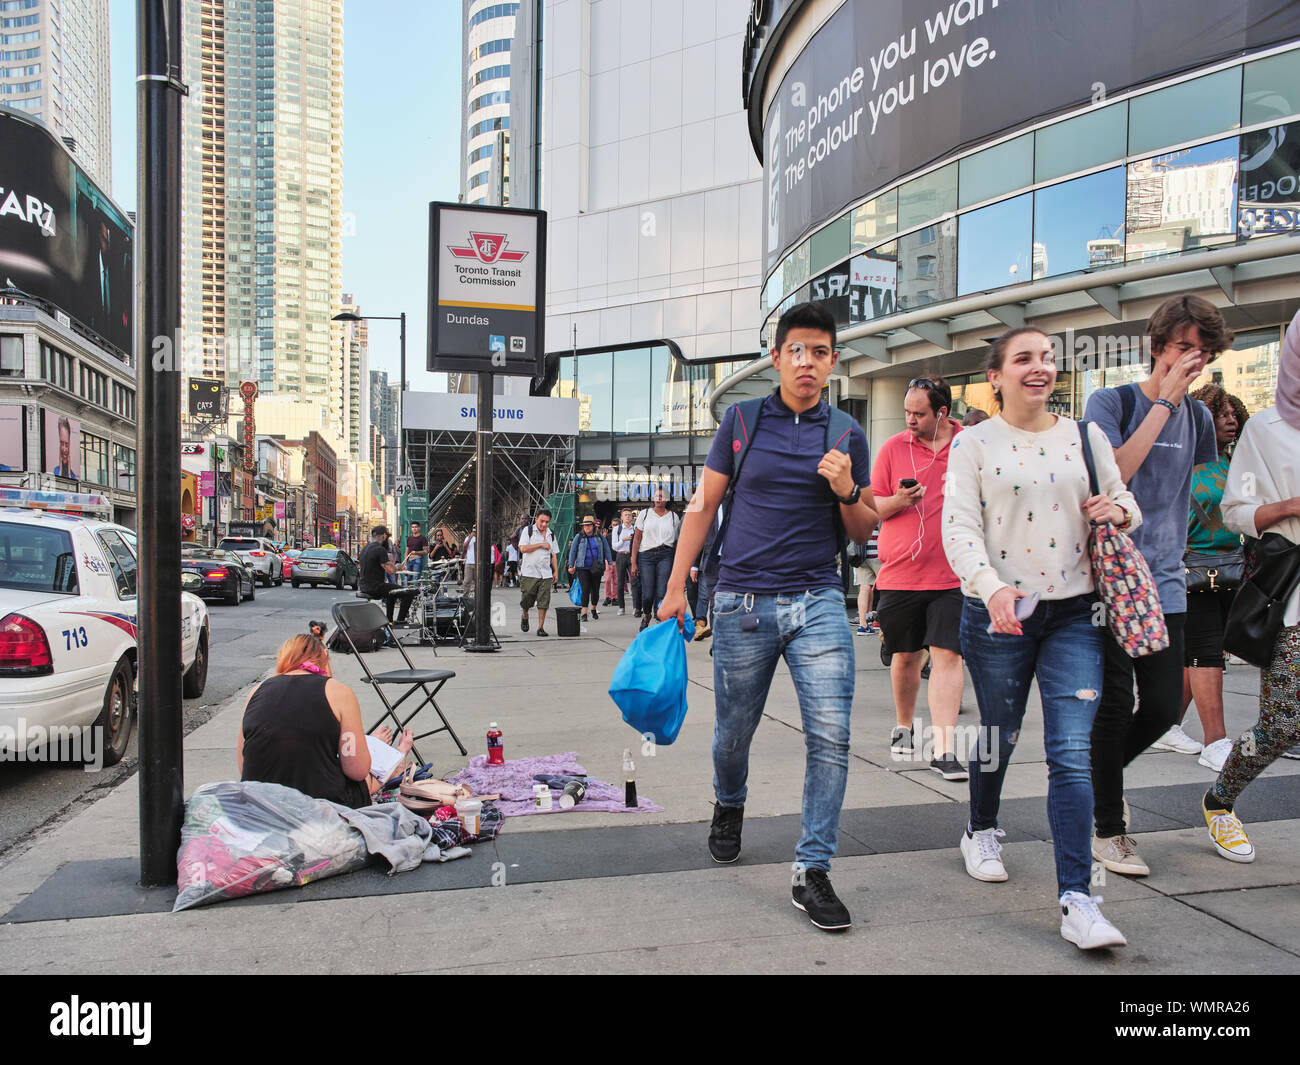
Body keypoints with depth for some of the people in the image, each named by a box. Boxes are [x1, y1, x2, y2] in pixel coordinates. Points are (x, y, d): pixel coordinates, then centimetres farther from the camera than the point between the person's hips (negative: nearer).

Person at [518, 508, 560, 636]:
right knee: (526, 599, -1)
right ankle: (525, 617, 29)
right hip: (529, 572, -3)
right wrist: (540, 545, -11)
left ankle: (541, 627, 2)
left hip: (546, 574, 3)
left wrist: (556, 571, 12)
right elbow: (523, 549, -11)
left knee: (544, 602, -4)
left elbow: (553, 554, 20)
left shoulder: (551, 534, 15)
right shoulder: (528, 531, 1)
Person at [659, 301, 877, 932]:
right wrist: (676, 584, 4)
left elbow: (864, 532, 11)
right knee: (734, 731, 13)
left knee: (831, 734, -9)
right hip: (743, 601, 0)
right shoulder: (742, 420, 3)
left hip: (818, 601, 1)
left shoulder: (847, 434, 6)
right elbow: (703, 506, 7)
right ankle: (729, 806, 46)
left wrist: (847, 492, -10)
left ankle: (812, 873, 4)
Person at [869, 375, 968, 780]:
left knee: (947, 655, -8)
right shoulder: (893, 448, 4)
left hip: (952, 575, -1)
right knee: (904, 655, 12)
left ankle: (943, 748, -4)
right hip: (899, 574, 1)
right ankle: (903, 726, 35)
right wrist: (899, 500, -14)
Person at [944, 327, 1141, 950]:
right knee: (999, 736, 14)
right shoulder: (973, 443, -1)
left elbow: (1125, 503, 18)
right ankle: (980, 832, 42)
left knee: (1073, 753, -7)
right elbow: (958, 527, -10)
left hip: (1074, 612, 2)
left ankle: (1076, 900, -3)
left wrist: (1119, 511, -7)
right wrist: (991, 585, -28)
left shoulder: (1086, 436, 8)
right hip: (998, 611, -2)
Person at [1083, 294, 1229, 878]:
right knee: (1115, 705, 0)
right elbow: (1113, 474, -21)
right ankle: (1109, 829, 16)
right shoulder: (1111, 402, -5)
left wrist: (1174, 550, 16)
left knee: (1165, 707, 6)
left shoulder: (1198, 415, 13)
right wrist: (1165, 401, -18)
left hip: (1164, 582, 6)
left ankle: (1097, 777, 33)